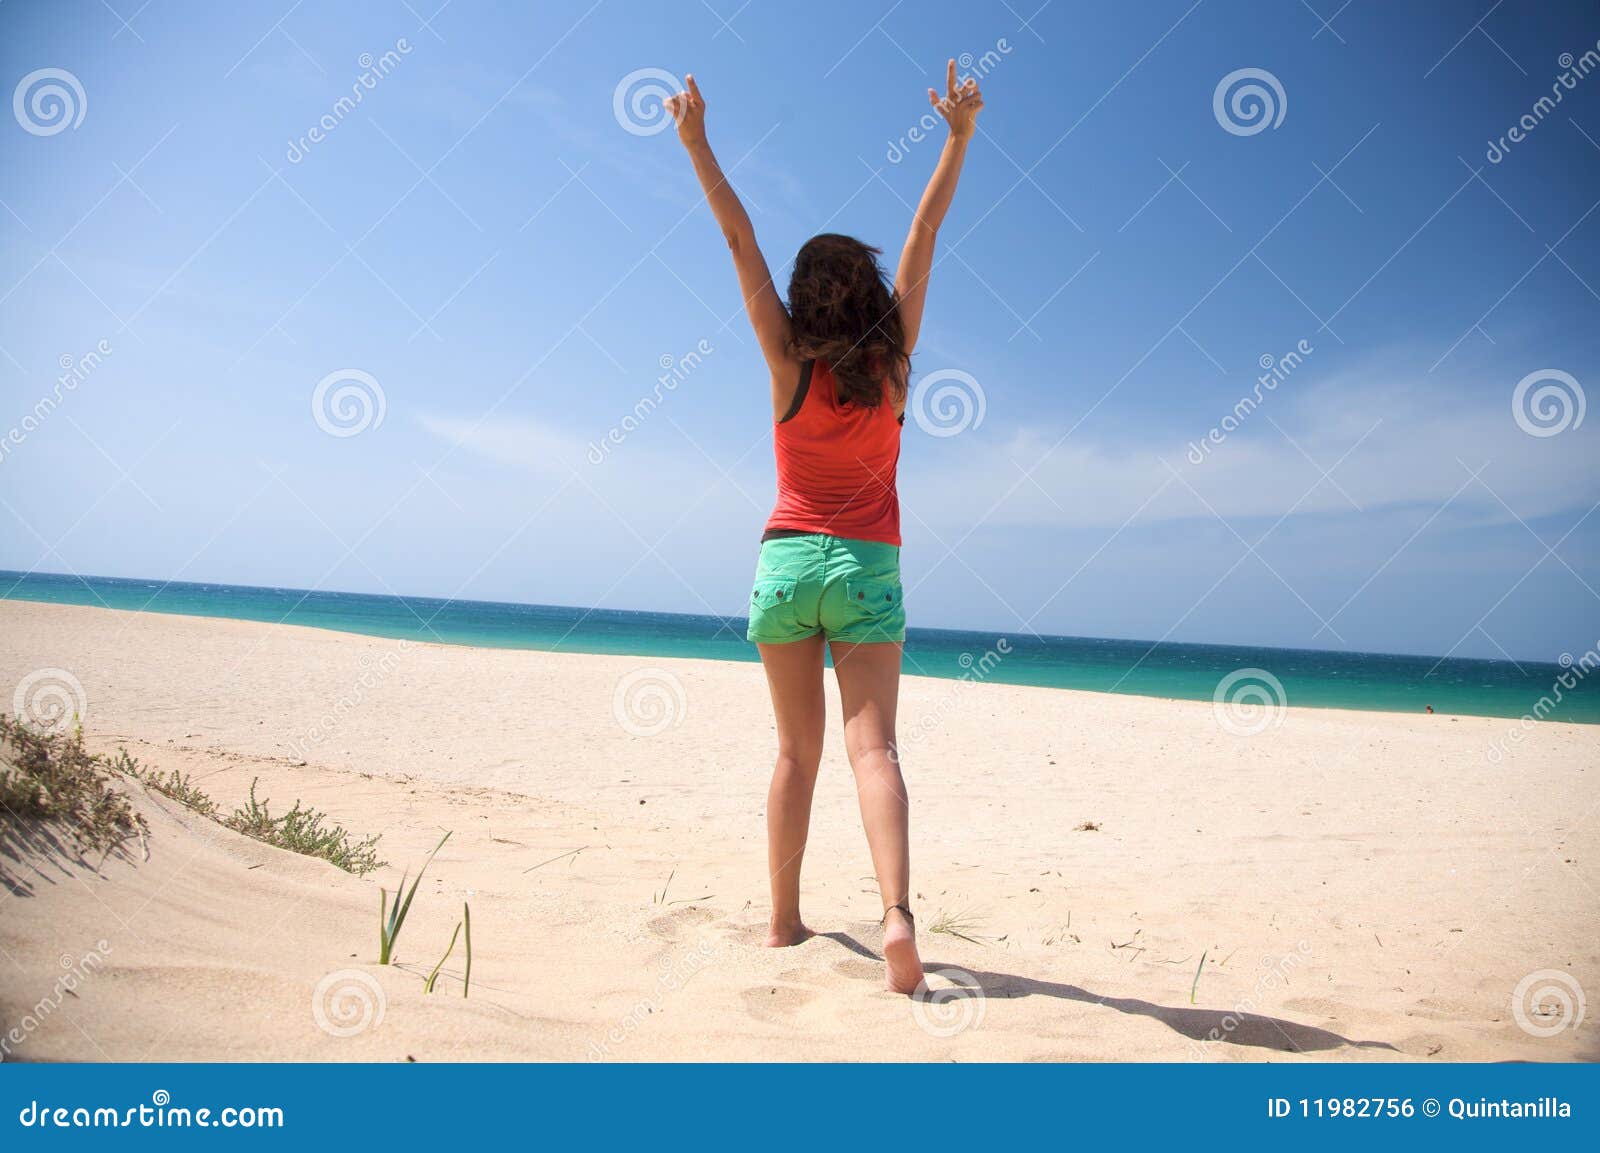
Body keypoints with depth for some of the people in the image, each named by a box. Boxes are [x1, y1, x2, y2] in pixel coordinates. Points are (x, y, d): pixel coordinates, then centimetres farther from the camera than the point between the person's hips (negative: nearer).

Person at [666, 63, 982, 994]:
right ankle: (897, 910, -22)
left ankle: (785, 921, 14)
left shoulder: (790, 365, -1)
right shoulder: (893, 362, 0)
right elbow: (926, 235, 4)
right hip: (866, 569, 0)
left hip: (787, 561, 1)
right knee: (873, 747, -4)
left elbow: (741, 242, 0)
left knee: (798, 750, 8)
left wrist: (698, 143, 2)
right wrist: (960, 135, 4)